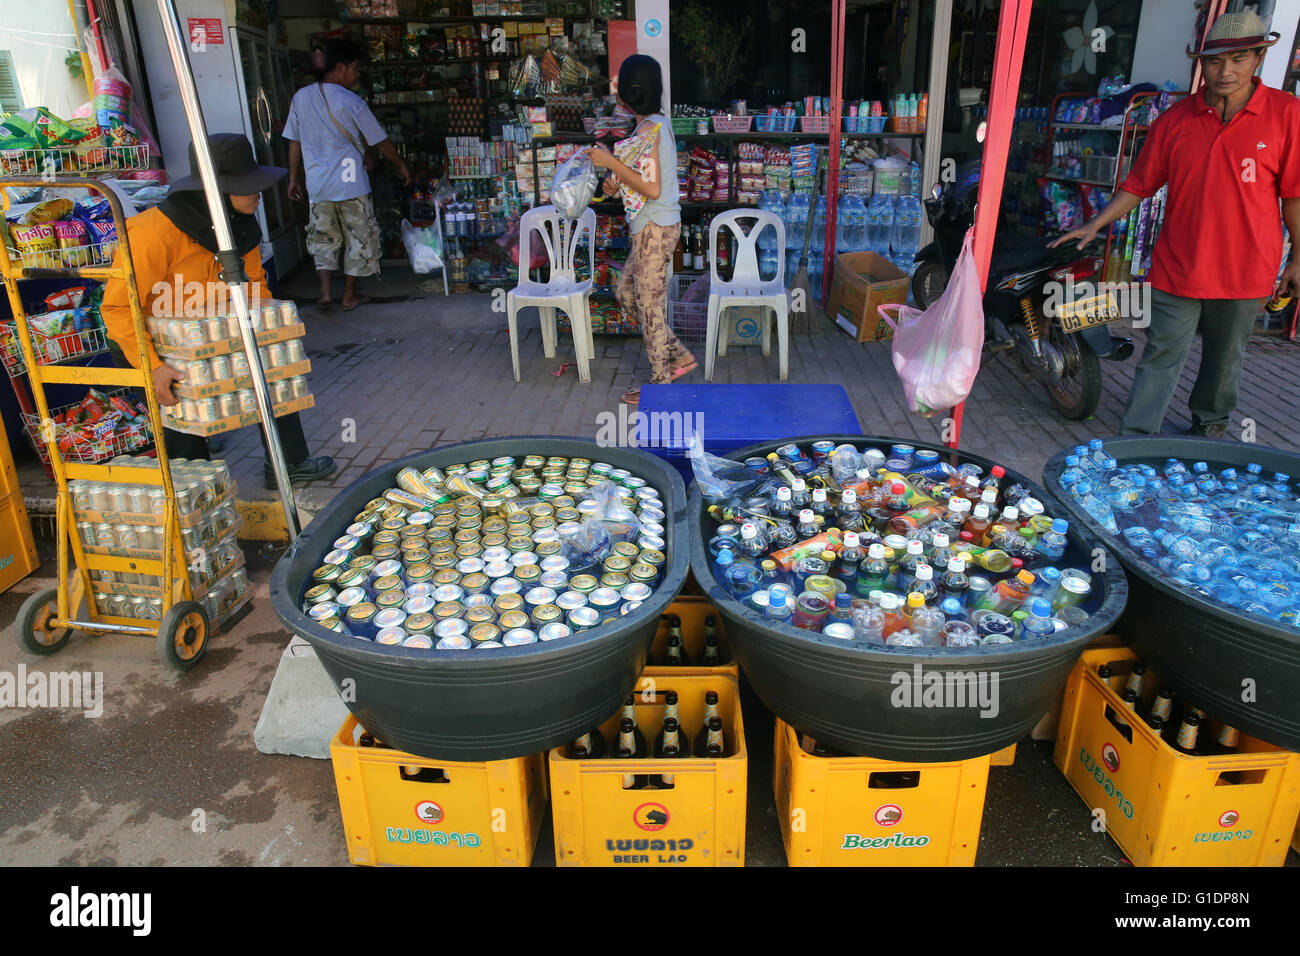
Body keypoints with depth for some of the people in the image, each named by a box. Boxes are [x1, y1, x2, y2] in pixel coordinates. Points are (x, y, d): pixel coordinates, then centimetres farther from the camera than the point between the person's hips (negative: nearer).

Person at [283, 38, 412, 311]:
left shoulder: (301, 97, 3)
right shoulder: (351, 102, -11)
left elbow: (294, 142, 9)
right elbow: (380, 141, -3)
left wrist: (294, 178, 18)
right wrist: (402, 165, 11)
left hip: (317, 185, 5)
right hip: (351, 184, -4)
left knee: (323, 237, 18)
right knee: (358, 237, 9)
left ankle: (325, 291, 9)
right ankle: (349, 296, 14)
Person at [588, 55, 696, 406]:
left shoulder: (648, 129, -19)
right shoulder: (659, 123, 12)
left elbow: (652, 189, -26)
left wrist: (610, 162, -20)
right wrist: (617, 183, 7)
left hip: (654, 228, -10)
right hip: (656, 226, 10)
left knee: (650, 305, 1)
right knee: (626, 294, 20)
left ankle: (660, 382, 15)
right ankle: (679, 356, 25)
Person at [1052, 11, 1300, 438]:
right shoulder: (1175, 119, 1)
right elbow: (1139, 183, 7)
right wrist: (1095, 225, 0)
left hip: (1245, 270, 0)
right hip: (1178, 264, 0)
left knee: (1224, 358, 15)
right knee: (1161, 356, 0)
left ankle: (1210, 426, 35)